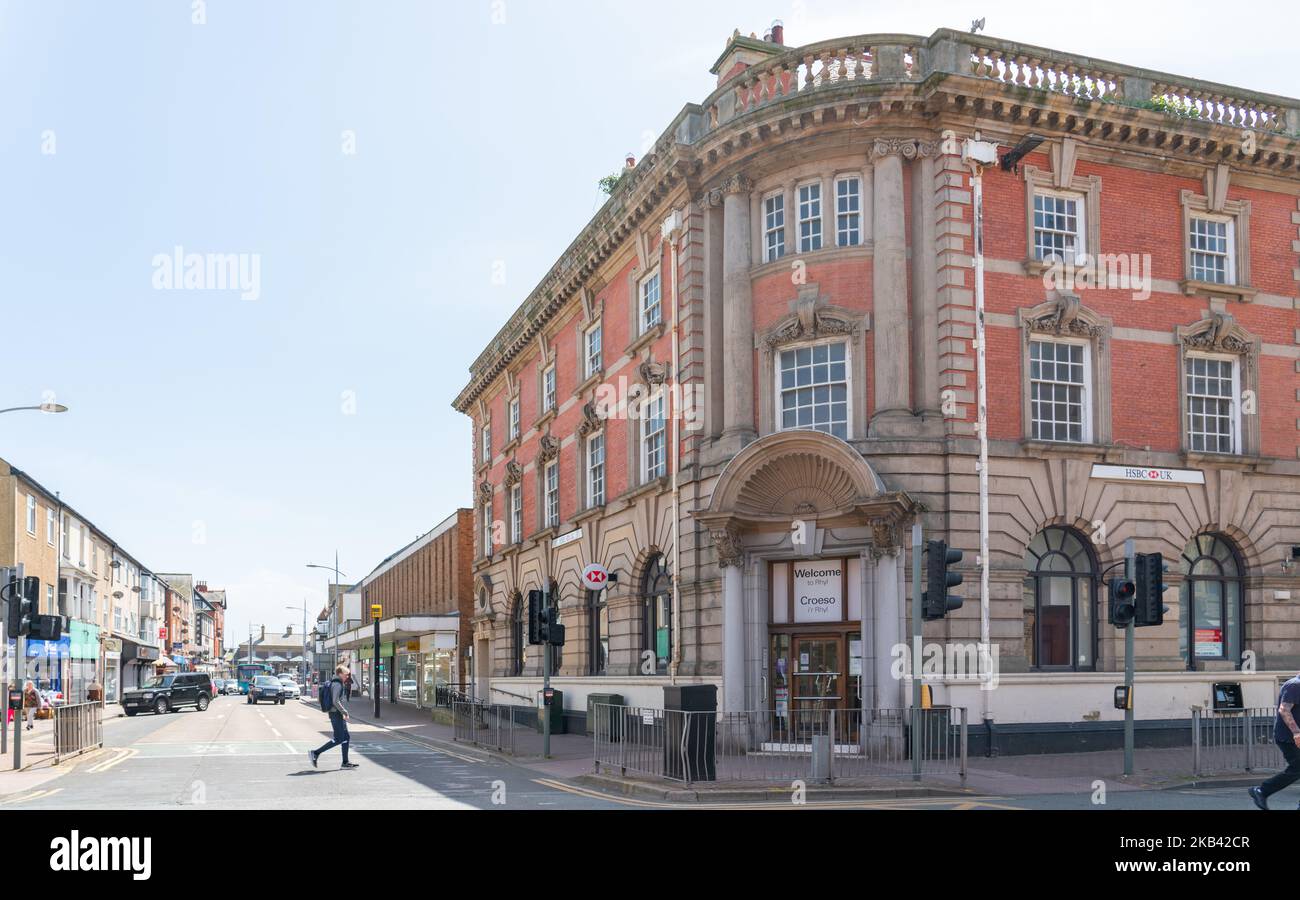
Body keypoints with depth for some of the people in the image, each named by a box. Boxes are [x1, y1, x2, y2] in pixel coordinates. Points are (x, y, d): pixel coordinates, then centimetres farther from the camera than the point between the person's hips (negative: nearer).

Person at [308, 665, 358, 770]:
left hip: (338, 715, 11)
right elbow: (335, 701, -23)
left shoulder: (339, 684, 16)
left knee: (346, 737, 10)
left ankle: (345, 763, 12)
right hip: (336, 714, -11)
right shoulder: (337, 684, -15)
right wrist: (344, 712, -18)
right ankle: (315, 753, -5)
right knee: (338, 739, -9)